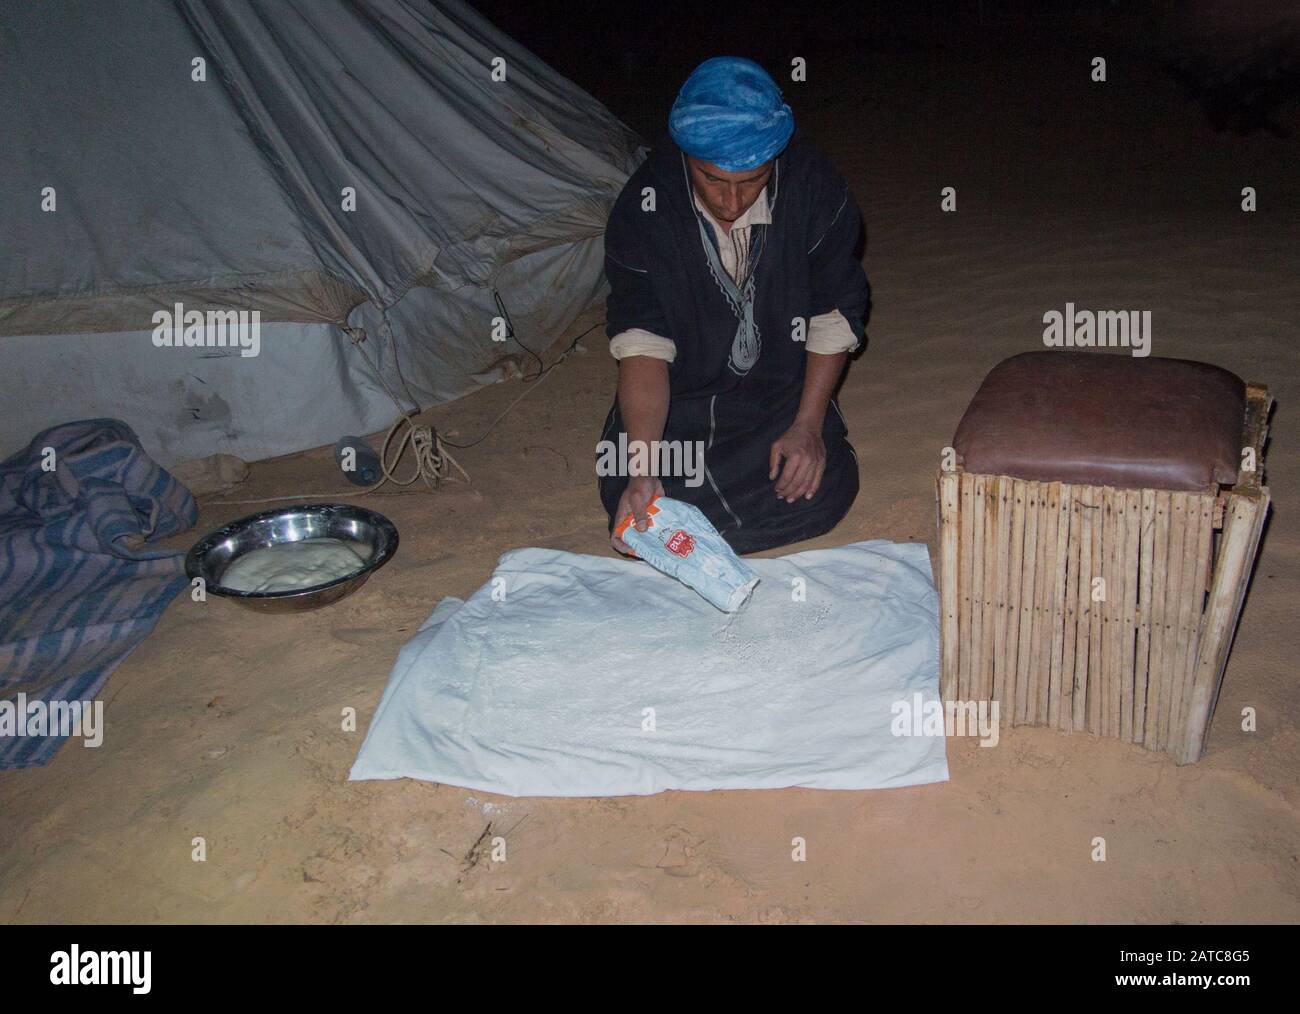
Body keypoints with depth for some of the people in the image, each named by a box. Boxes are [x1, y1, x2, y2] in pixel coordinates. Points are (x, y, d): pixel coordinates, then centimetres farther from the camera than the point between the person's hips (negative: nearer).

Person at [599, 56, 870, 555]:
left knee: (821, 492, -19)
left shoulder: (815, 190, -18)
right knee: (629, 503, -17)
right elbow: (641, 341, -25)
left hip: (784, 386, 1)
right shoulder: (645, 207, -22)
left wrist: (808, 424, -14)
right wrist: (642, 469, -36)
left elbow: (836, 314, -7)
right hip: (679, 390, 0)